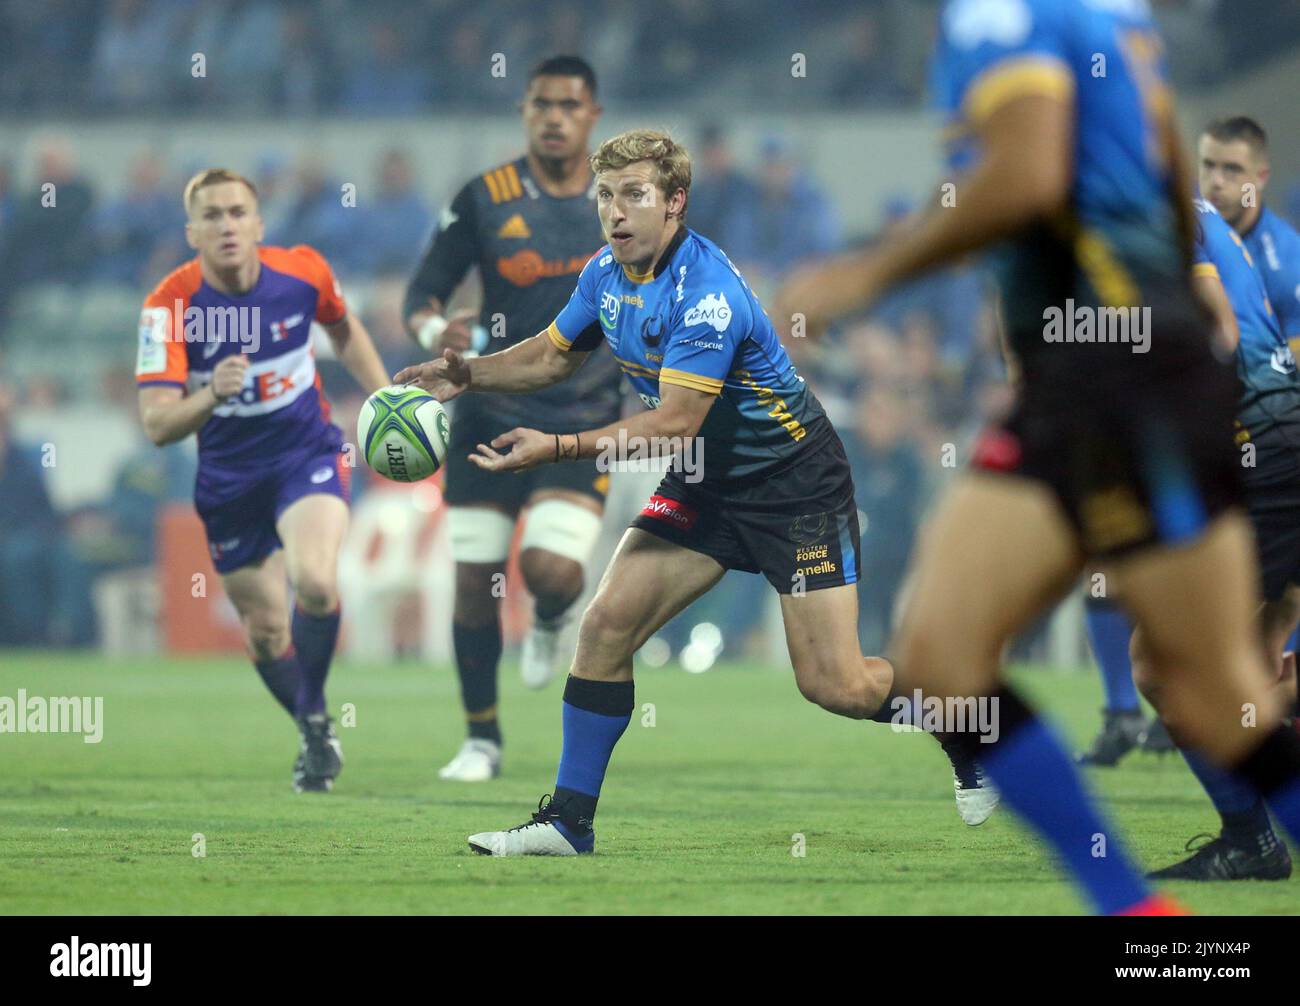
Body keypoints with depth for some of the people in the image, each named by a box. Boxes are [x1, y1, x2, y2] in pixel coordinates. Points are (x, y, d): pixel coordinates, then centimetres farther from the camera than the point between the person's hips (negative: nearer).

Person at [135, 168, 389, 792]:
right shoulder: (170, 305, -19)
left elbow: (343, 329, 12)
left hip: (308, 454, -1)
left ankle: (315, 717, -4)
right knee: (265, 631, 9)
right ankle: (315, 738, 36)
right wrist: (211, 396, -43)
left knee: (314, 582, -27)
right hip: (229, 478, 1)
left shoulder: (302, 271, -13)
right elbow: (157, 425, -25)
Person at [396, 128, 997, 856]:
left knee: (835, 686, -10)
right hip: (706, 487, 7)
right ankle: (569, 821, -1)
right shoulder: (608, 276, -1)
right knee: (607, 626, -8)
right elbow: (554, 356, 15)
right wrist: (471, 375, -3)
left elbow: (675, 424, -31)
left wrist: (558, 448, -35)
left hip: (796, 487, -7)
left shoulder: (708, 292, -27)